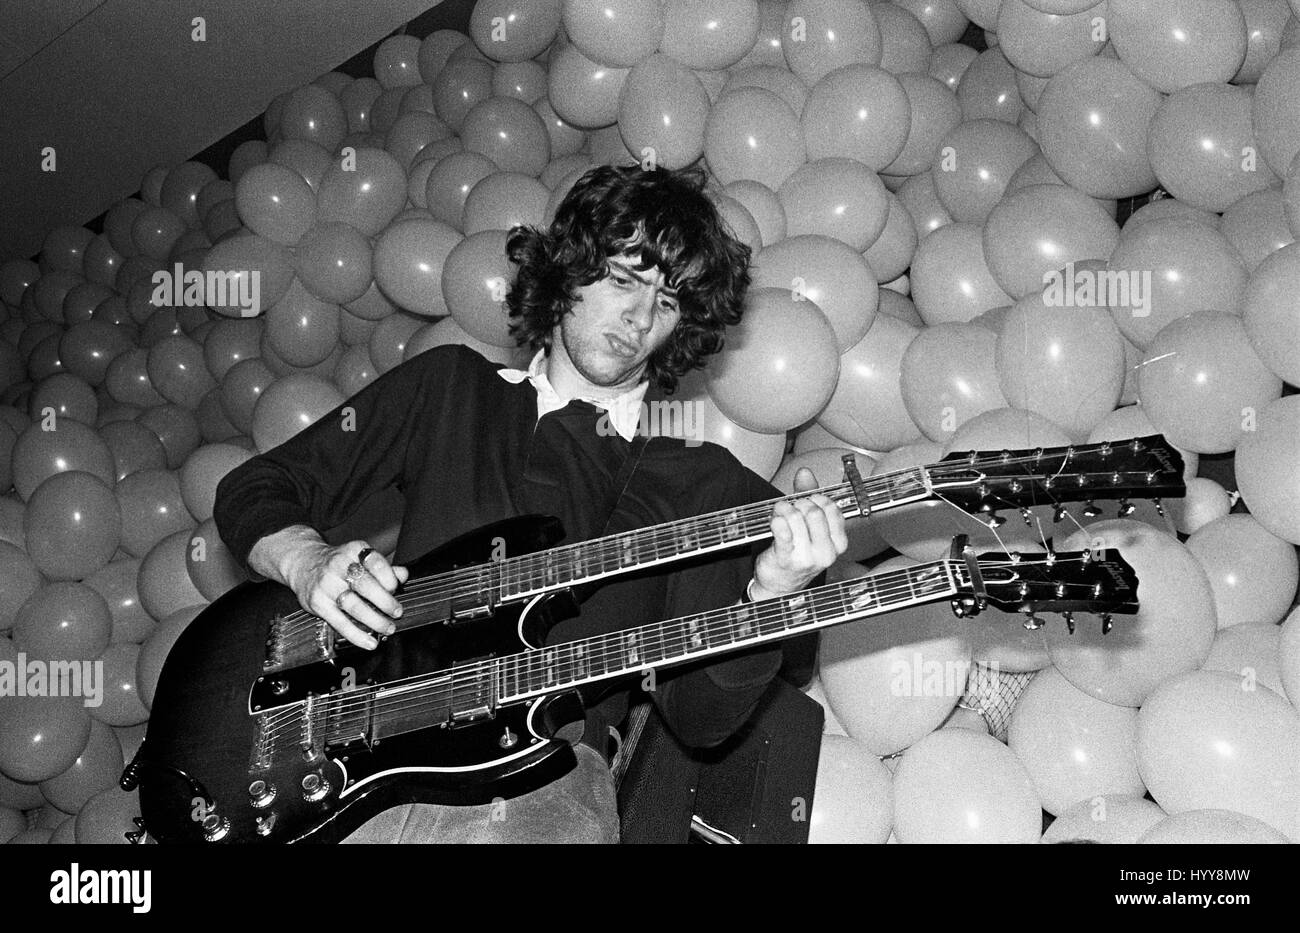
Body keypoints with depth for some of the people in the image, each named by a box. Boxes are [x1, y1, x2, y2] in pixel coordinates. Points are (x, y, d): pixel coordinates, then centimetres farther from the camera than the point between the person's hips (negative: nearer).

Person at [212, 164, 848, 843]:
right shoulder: (449, 386, 16)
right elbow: (253, 489, 19)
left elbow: (699, 717, 6)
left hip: (544, 770, 0)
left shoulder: (701, 485, 12)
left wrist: (769, 596, -12)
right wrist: (307, 564, -2)